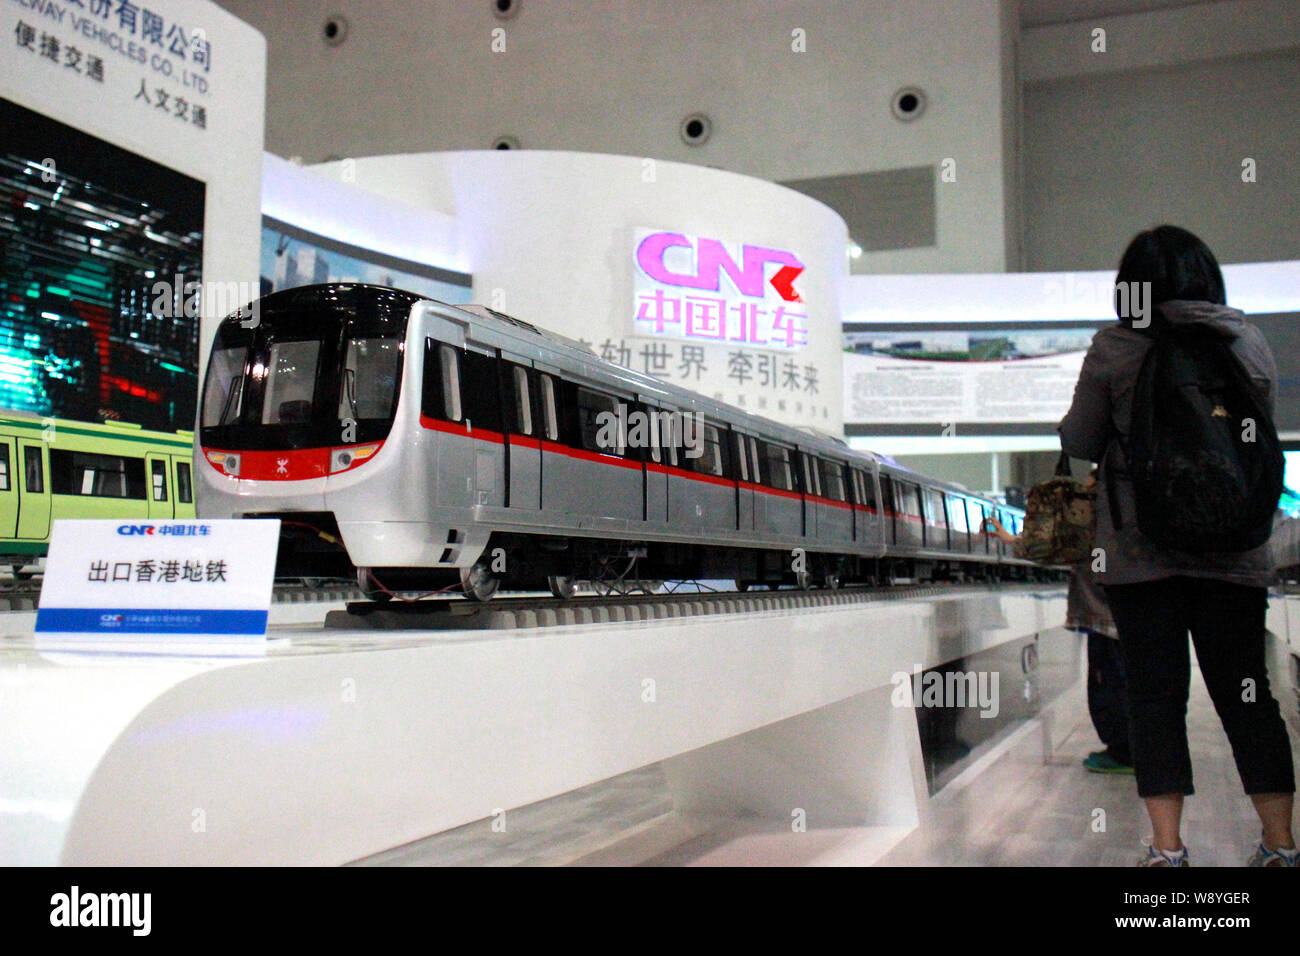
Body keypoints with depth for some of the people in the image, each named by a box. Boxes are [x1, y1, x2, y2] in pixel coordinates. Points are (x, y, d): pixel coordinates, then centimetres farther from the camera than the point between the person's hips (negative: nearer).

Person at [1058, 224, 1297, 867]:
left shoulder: (1114, 347, -5)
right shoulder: (1248, 342, 4)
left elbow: (1080, 442, 0)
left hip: (1140, 549, -3)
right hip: (1234, 548, 3)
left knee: (1155, 695, 2)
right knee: (1245, 694, 10)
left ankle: (1167, 848, 2)